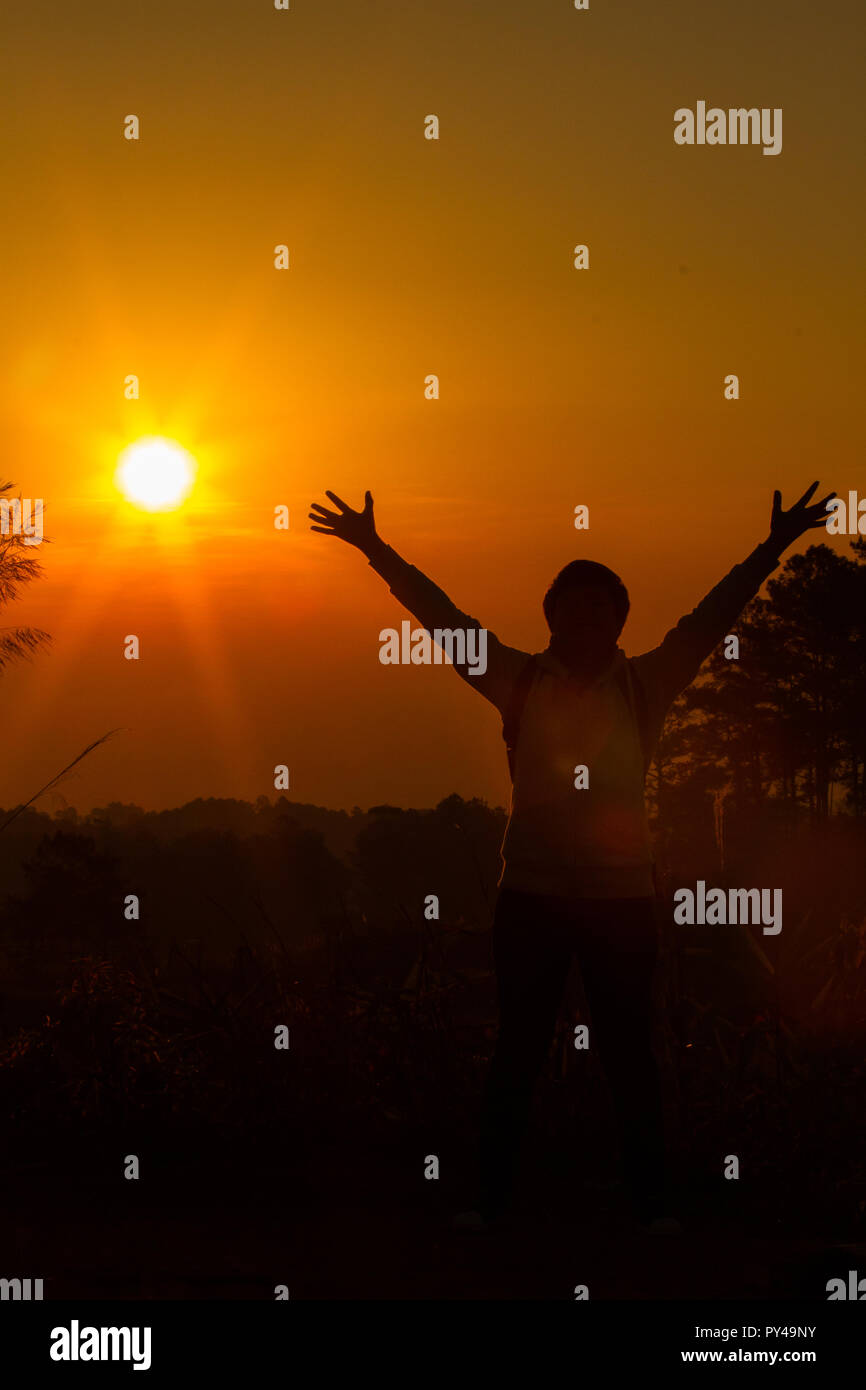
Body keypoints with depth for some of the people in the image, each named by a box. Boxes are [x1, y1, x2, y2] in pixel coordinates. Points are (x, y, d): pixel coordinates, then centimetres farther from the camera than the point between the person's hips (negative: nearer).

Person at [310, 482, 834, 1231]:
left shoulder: (645, 685, 2)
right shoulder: (521, 682, 3)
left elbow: (713, 617, -2)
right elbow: (442, 615, 1)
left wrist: (773, 549, -9)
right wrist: (378, 551, -3)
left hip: (624, 897, 0)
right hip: (532, 894, 0)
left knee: (629, 1053, 4)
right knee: (518, 1051, 5)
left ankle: (653, 1205, 8)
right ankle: (491, 1200, 10)